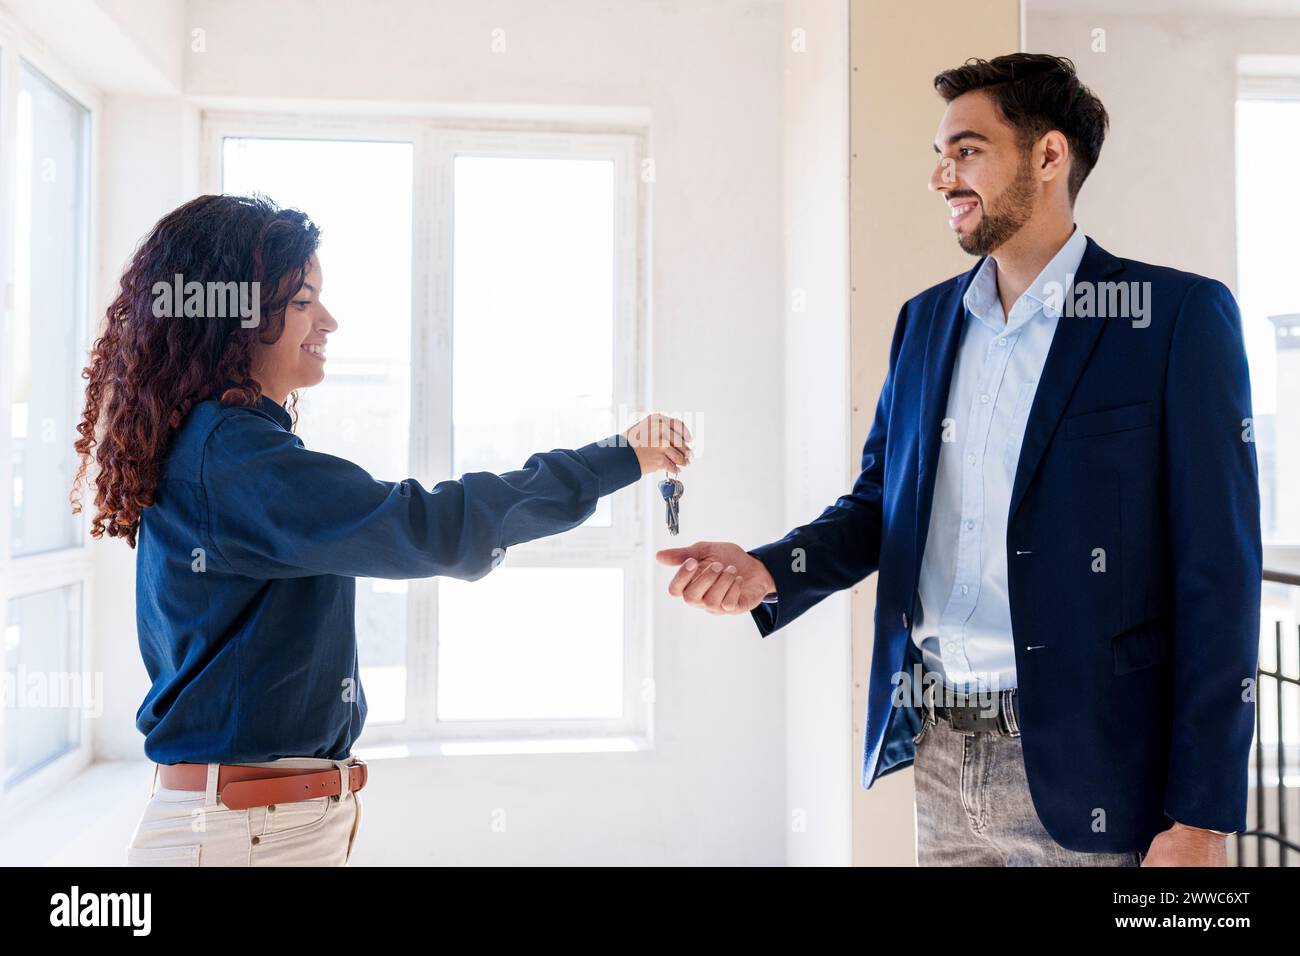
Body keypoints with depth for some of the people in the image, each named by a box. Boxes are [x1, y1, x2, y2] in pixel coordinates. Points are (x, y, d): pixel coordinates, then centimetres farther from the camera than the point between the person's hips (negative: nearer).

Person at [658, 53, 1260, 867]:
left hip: (1083, 764, -4)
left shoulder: (1179, 316, -8)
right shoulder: (925, 319, 8)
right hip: (939, 753, 5)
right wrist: (769, 572, -8)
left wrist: (1201, 818, -11)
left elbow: (1217, 574, -9)